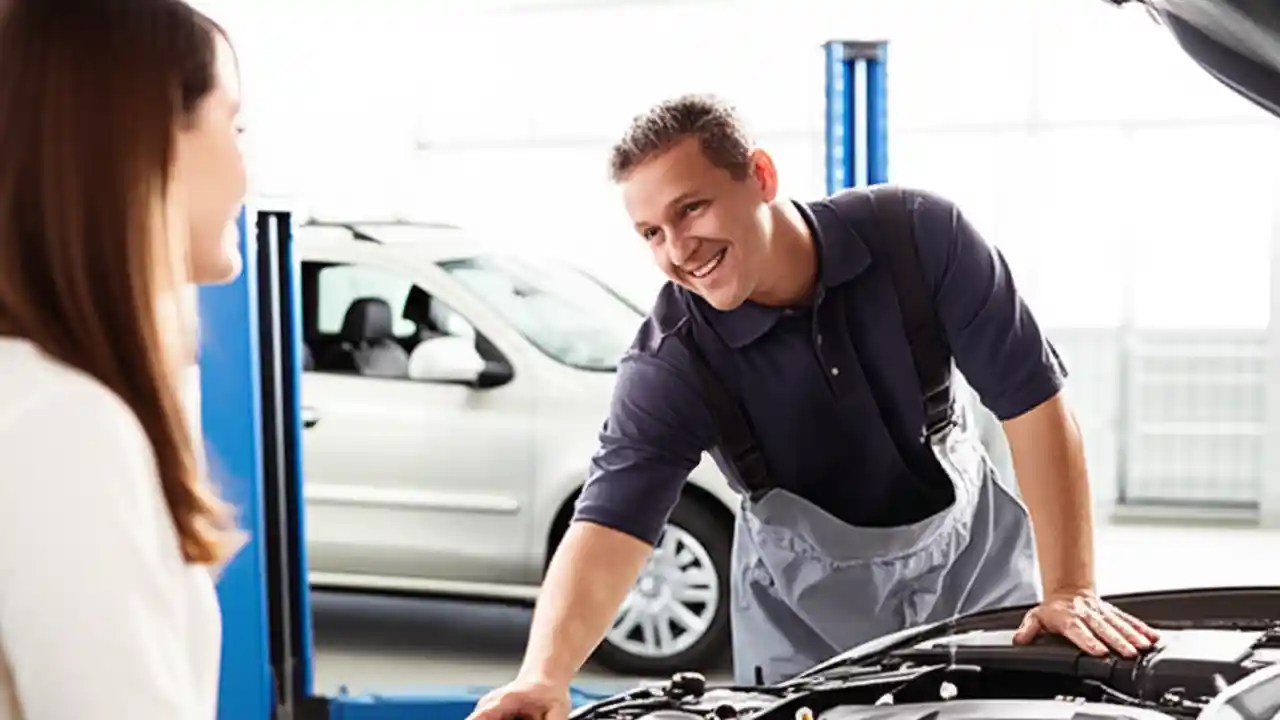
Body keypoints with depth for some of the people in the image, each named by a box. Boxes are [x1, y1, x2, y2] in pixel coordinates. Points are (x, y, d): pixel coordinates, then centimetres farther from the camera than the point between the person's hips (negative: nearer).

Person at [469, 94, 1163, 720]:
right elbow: (607, 527, -35)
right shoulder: (670, 362, -25)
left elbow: (1034, 404, -19)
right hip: (807, 604, -1)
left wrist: (1068, 588, -22)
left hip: (970, 562, 1)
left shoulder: (918, 233, -23)